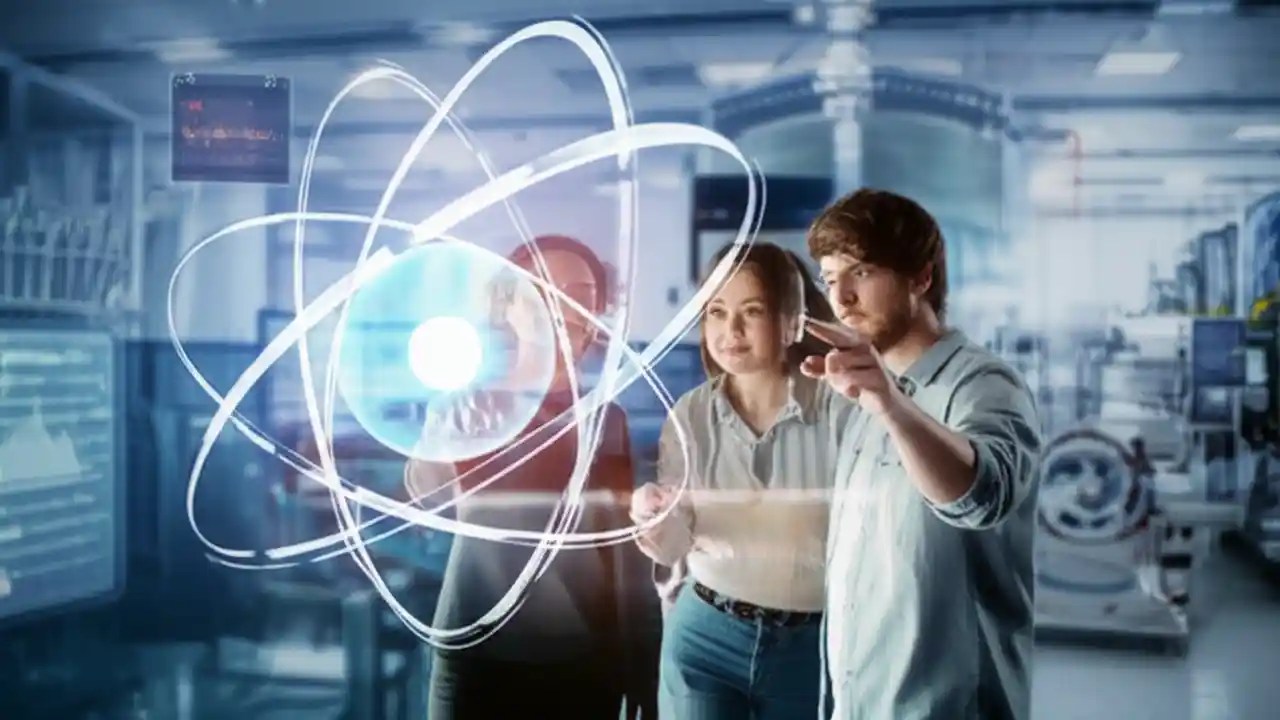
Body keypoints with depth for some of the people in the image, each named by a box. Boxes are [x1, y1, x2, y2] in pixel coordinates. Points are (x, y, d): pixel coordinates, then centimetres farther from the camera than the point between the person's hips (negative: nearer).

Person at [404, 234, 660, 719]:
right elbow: (425, 487, -13)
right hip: (481, 655, -1)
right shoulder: (467, 402, 3)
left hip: (586, 659, 1)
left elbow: (630, 552, 5)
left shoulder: (606, 419, 6)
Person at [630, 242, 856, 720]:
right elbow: (674, 545, -2)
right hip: (705, 636, 2)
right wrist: (654, 517, -22)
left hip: (811, 642, -2)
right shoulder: (691, 414, -3)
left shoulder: (839, 410, -15)